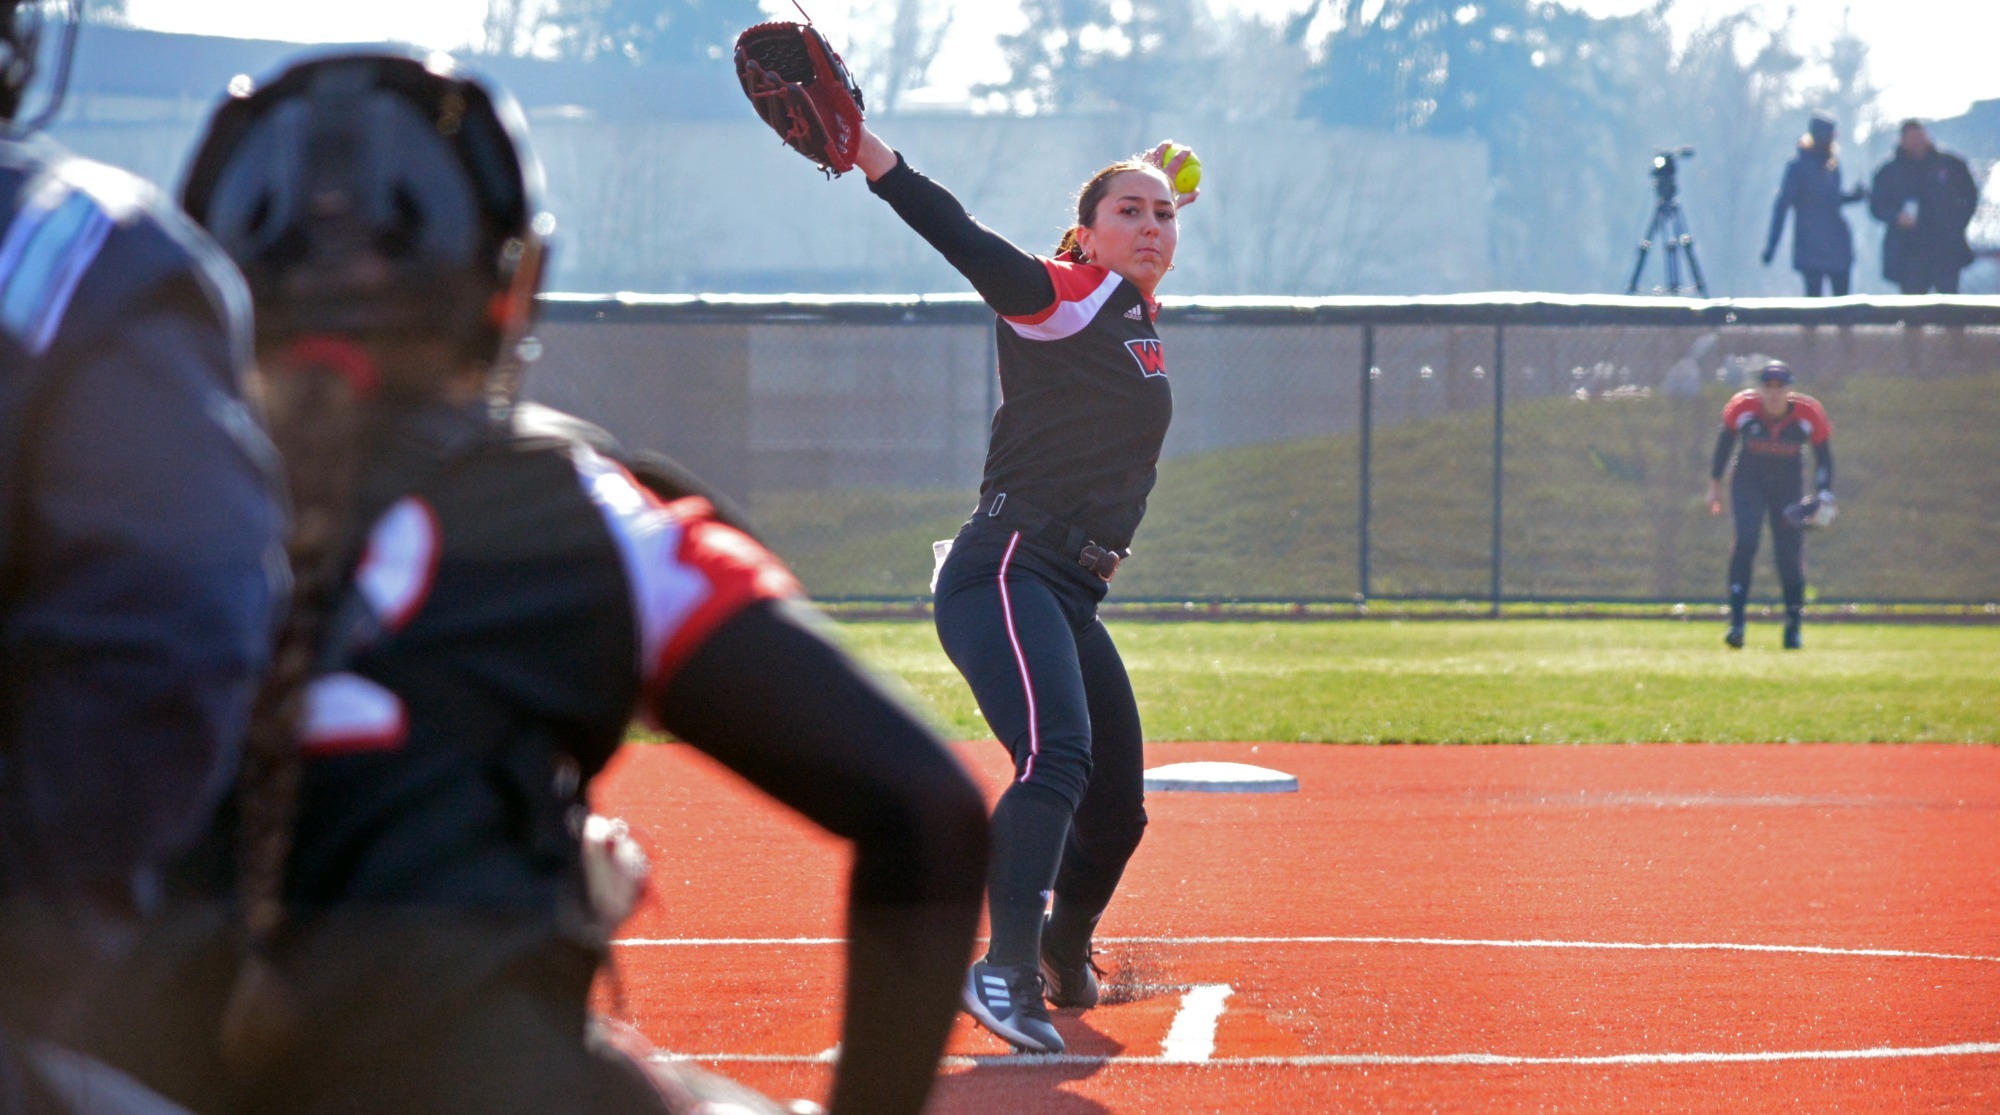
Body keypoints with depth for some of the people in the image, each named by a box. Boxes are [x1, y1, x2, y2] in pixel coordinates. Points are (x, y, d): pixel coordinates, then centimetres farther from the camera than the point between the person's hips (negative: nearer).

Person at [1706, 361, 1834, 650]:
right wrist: (1715, 482, 4)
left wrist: (1823, 498, -15)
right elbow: (1726, 439, 0)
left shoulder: (1809, 414, -18)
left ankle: (1793, 628, 14)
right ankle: (1736, 623, -23)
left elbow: (1824, 457, -6)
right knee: (1745, 541, -21)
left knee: (1791, 555, -3)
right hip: (1748, 482, -1)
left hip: (1788, 487, 1)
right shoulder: (1743, 407, -18)